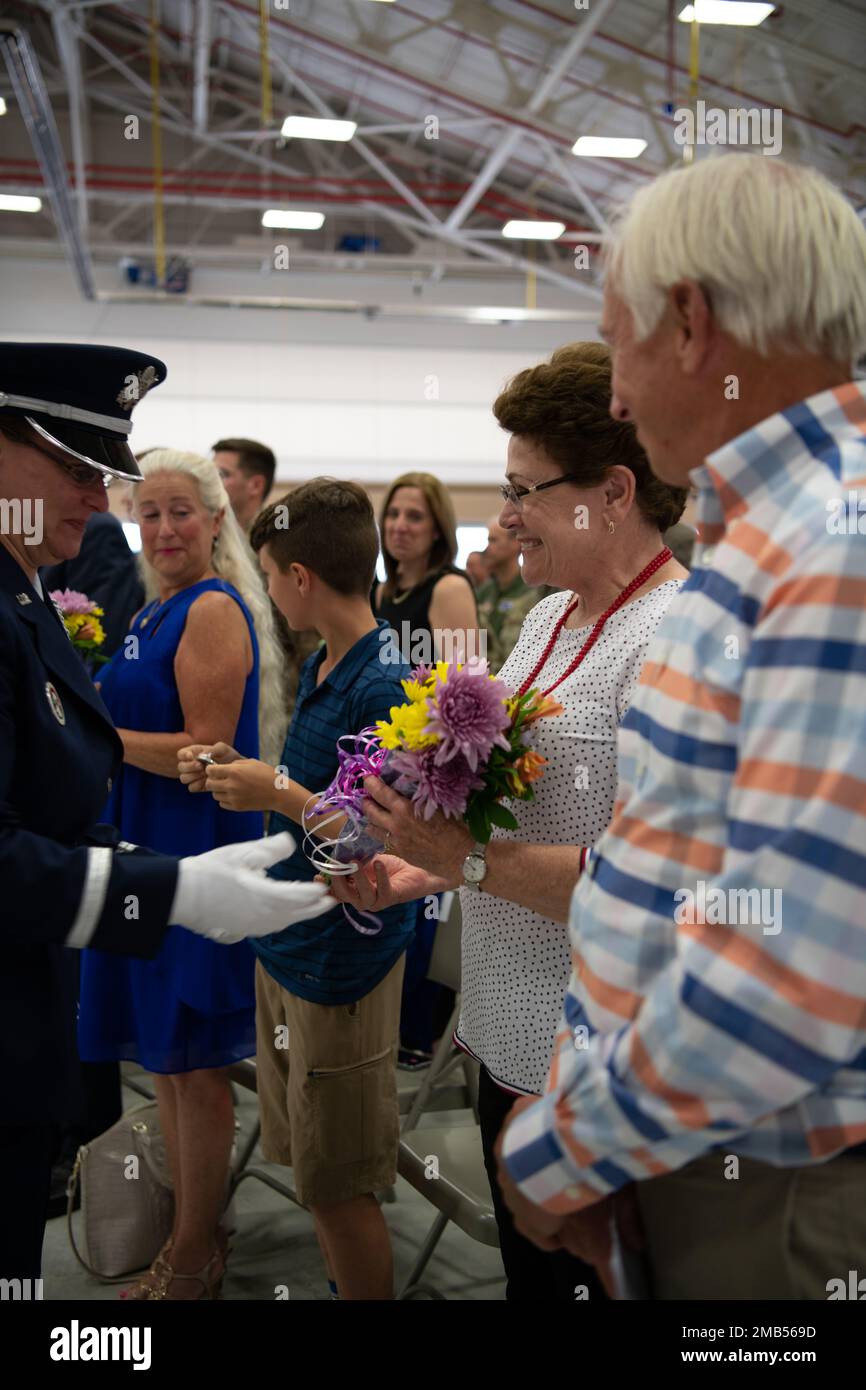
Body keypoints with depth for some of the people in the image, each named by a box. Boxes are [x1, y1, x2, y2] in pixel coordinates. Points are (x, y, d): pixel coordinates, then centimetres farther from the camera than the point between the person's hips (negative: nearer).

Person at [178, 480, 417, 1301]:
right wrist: (236, 775, 3)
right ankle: (342, 1284, 38)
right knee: (310, 1165, 21)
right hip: (285, 948, 9)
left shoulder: (382, 689, -22)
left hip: (342, 964, -9)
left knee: (338, 1187, 5)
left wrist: (279, 794, -22)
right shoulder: (317, 670, 6)